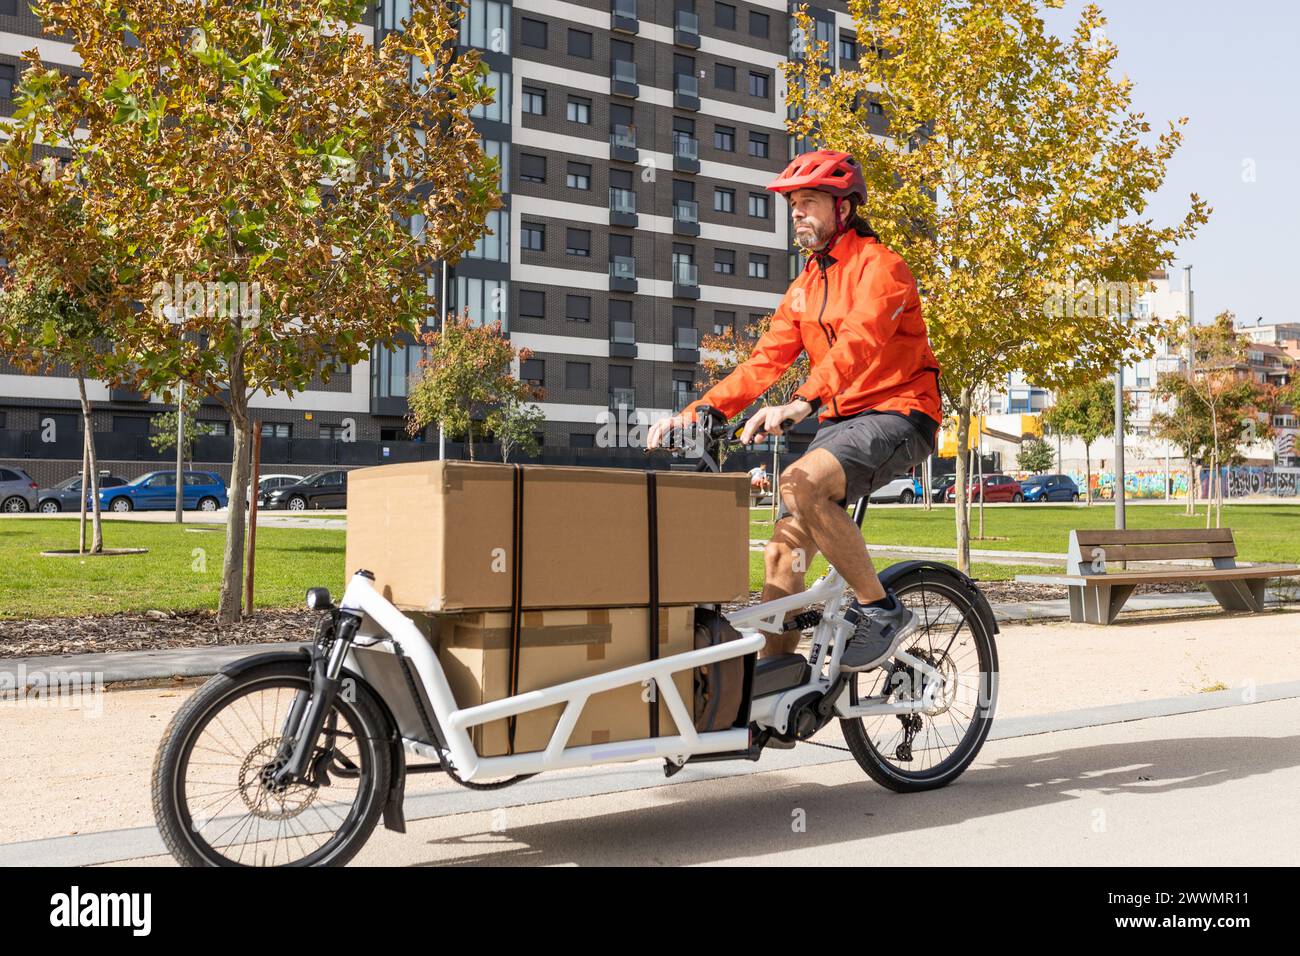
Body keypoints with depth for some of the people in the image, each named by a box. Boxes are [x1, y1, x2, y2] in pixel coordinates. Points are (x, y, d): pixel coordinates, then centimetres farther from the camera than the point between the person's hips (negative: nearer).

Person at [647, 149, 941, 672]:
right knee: (783, 550, -3)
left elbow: (858, 343, -26)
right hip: (839, 420, 8)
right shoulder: (805, 286, 16)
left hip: (896, 415, -8)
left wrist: (801, 403, -43)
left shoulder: (879, 265, -8)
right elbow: (765, 359, 9)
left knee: (800, 484, -32)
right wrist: (696, 412, -5)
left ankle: (880, 609, -19)